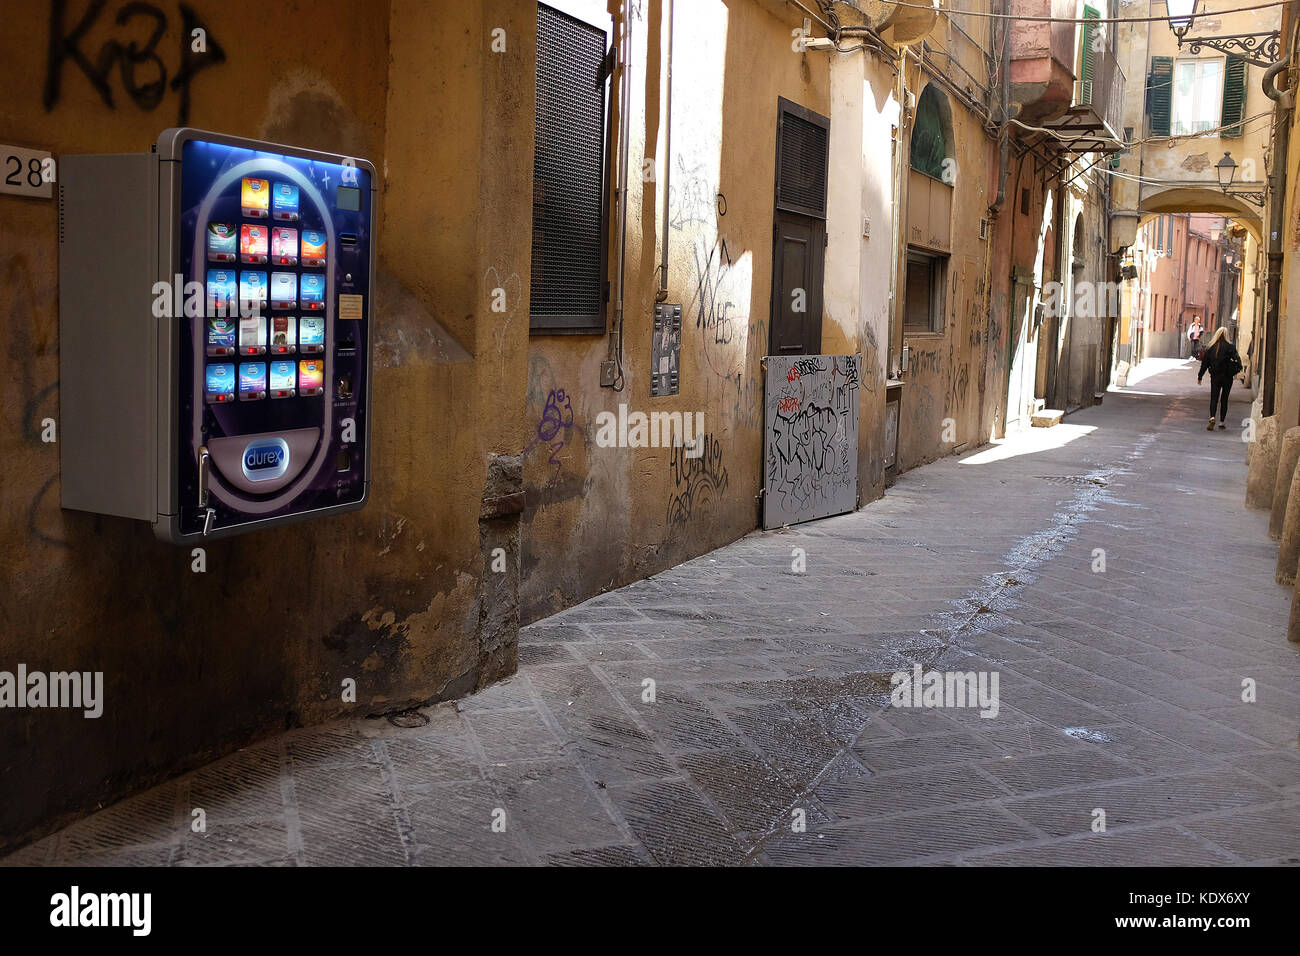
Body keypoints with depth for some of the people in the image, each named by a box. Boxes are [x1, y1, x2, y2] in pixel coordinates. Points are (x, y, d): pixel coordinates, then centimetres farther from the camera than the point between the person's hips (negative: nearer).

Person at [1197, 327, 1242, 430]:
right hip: (1227, 377, 0)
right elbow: (1237, 360, -13)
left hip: (1215, 377, 0)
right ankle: (1222, 422, 17)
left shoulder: (1210, 347, -3)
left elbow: (1205, 363, 1)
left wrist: (1200, 376, 7)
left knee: (1214, 398, 2)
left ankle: (1212, 418, -22)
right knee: (1224, 399, 12)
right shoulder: (1230, 347, -7)